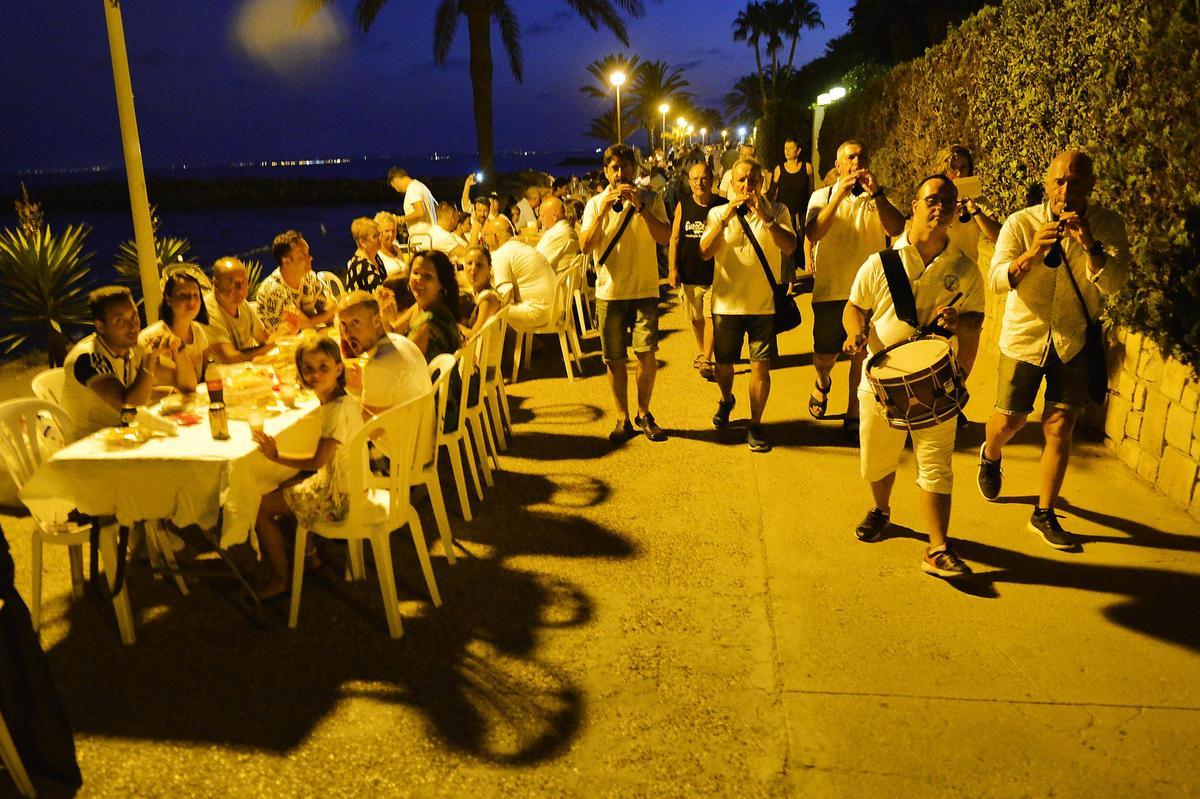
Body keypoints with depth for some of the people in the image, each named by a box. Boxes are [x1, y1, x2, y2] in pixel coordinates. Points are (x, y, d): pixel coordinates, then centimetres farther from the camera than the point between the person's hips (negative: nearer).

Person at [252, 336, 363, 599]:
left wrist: (276, 457, -21)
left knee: (261, 507, -4)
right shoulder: (345, 400, 2)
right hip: (334, 482, 10)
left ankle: (279, 580, 11)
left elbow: (317, 461, -26)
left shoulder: (338, 410, -26)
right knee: (283, 491, 28)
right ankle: (310, 556, 33)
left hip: (338, 496, -10)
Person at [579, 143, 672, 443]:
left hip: (644, 289, -1)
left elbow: (665, 237, -11)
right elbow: (585, 246, -8)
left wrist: (639, 205, -19)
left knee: (647, 355, -8)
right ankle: (623, 419, 20)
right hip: (609, 292, 1)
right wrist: (604, 210, -18)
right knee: (614, 360, 6)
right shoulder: (595, 204, 3)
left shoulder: (651, 199, 2)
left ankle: (644, 414, 13)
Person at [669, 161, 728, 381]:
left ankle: (705, 361, -1)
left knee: (711, 316, -7)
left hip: (715, 273, -2)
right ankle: (701, 353, 35)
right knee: (695, 318, 15)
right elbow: (675, 238, 2)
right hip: (689, 273, 2)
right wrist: (672, 268, -3)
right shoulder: (683, 205, 0)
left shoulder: (722, 205, -3)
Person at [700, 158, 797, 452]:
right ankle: (725, 401, 45)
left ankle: (755, 425, 12)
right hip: (727, 304, 1)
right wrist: (726, 218, -24)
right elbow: (705, 251, -14)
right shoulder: (717, 213, 1)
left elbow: (789, 247, -17)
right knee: (724, 363, 15)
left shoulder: (777, 211, -2)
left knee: (761, 367, -3)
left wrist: (766, 217, -29)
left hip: (764, 304, -1)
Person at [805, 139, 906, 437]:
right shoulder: (823, 196, 3)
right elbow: (813, 232, -16)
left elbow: (896, 228, -14)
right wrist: (839, 194, -23)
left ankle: (853, 415, 17)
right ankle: (823, 383, 42)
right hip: (830, 291, 0)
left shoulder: (878, 199, 5)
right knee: (823, 358, 7)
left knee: (862, 355, 3)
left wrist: (876, 192, -21)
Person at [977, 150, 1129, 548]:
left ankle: (1044, 515, 14)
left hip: (1075, 341, 1)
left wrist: (1089, 244, -35)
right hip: (1024, 339, 0)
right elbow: (996, 280, -19)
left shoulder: (1108, 225, -7)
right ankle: (990, 456, 46)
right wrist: (1032, 254, -37)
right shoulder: (1021, 223, -11)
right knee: (1009, 422, 10)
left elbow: (1113, 284, -19)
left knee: (1059, 429, 0)